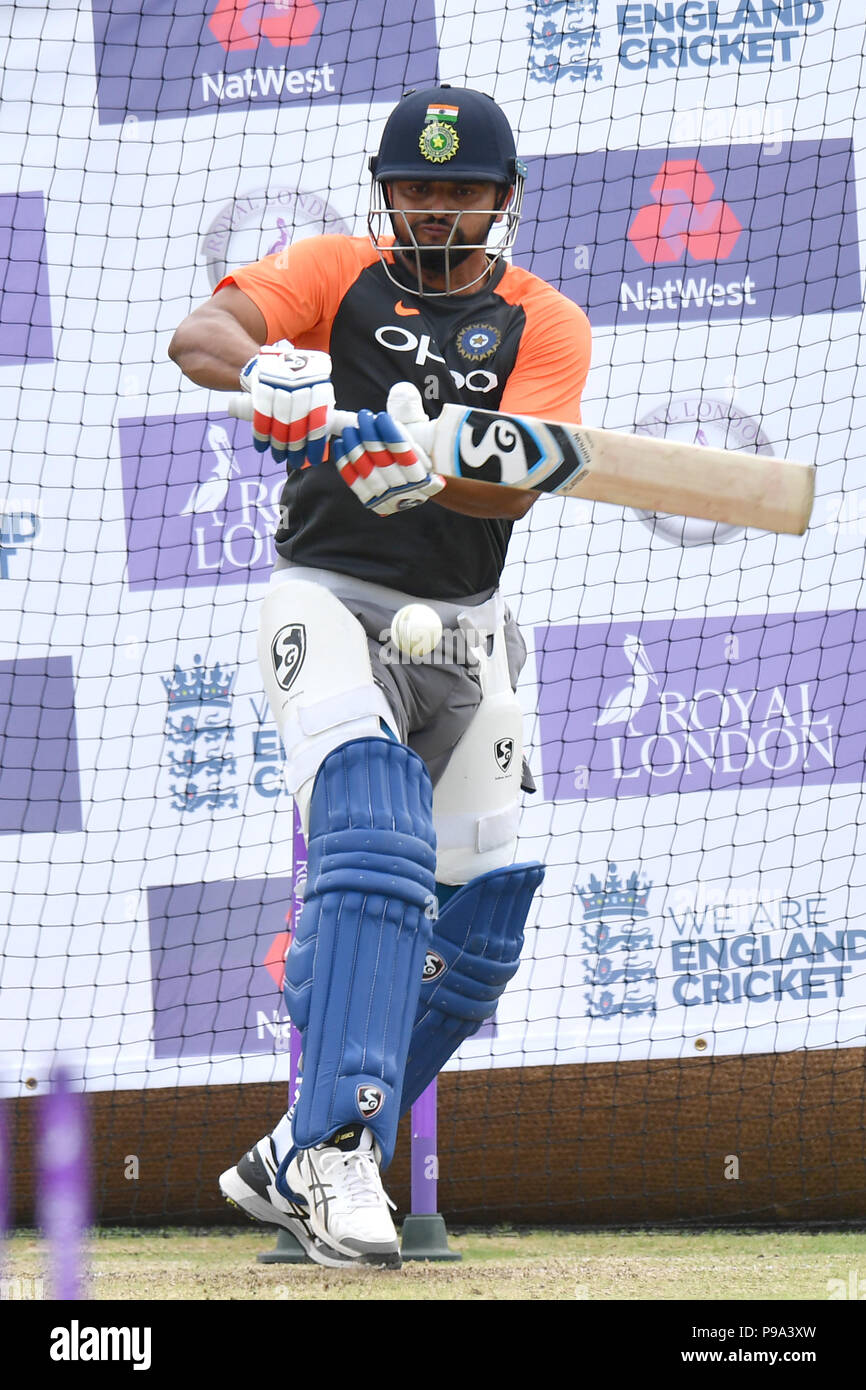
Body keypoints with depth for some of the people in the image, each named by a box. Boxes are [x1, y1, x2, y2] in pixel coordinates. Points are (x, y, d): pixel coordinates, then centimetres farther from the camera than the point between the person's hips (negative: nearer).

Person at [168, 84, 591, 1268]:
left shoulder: (547, 325, 3)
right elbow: (198, 335, -16)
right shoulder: (338, 273, 2)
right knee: (374, 844, -28)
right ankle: (341, 1150, -38)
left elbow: (517, 490, -14)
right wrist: (262, 367, -39)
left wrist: (427, 474, -35)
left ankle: (297, 1164, 16)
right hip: (330, 602, -4)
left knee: (477, 925, 2)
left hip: (464, 632, 4)